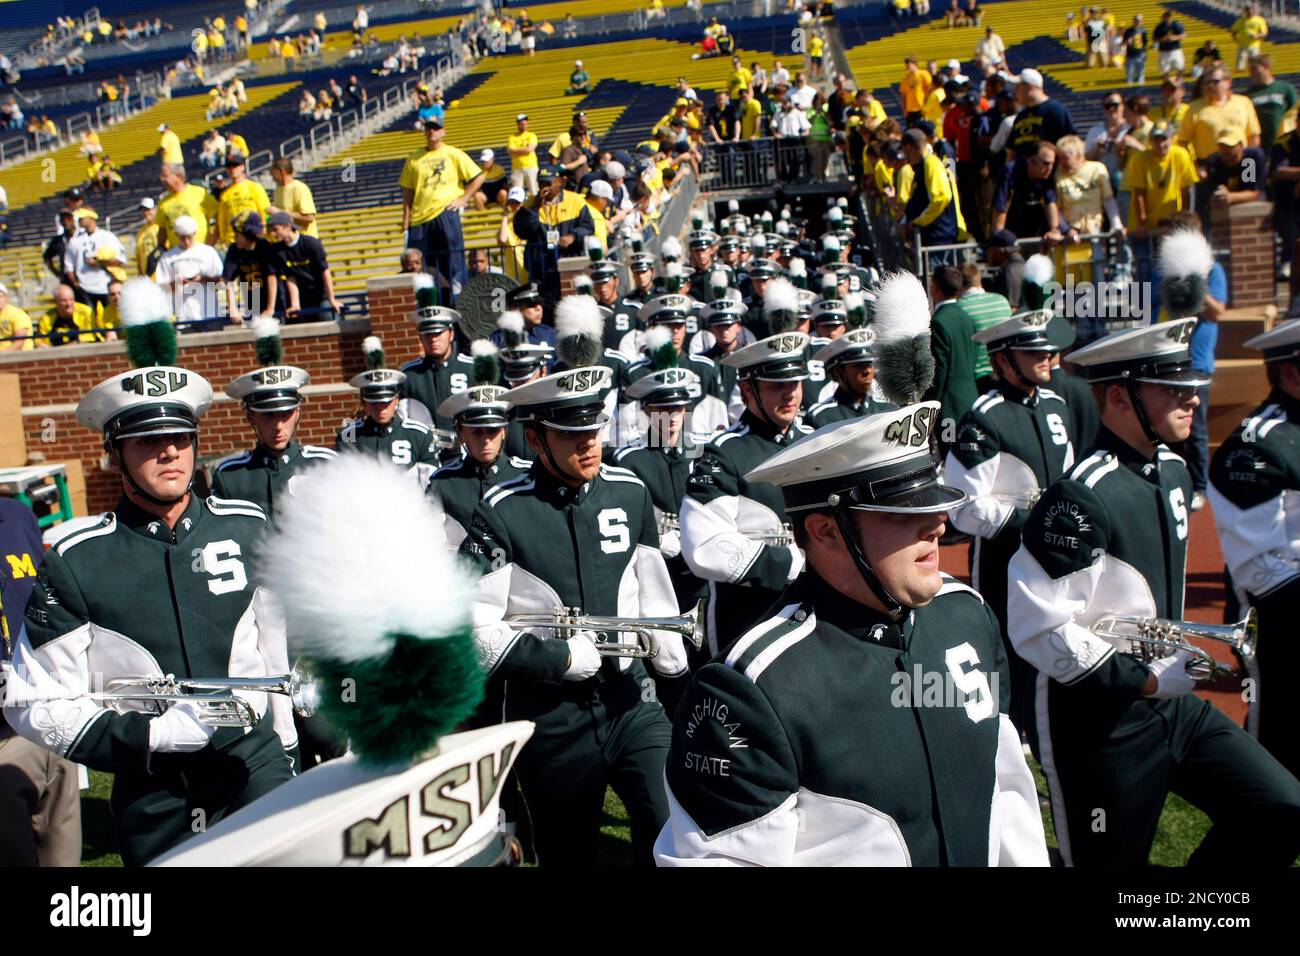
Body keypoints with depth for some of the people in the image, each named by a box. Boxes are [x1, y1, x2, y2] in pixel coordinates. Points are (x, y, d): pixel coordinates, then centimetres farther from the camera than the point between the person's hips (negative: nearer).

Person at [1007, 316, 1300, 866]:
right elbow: (1040, 631, -25)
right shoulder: (1081, 499, -23)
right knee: (1112, 858, 6)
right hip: (1098, 722, -8)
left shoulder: (1173, 474, 6)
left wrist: (1182, 661, 10)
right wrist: (1152, 680, -20)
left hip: (1172, 704, 8)